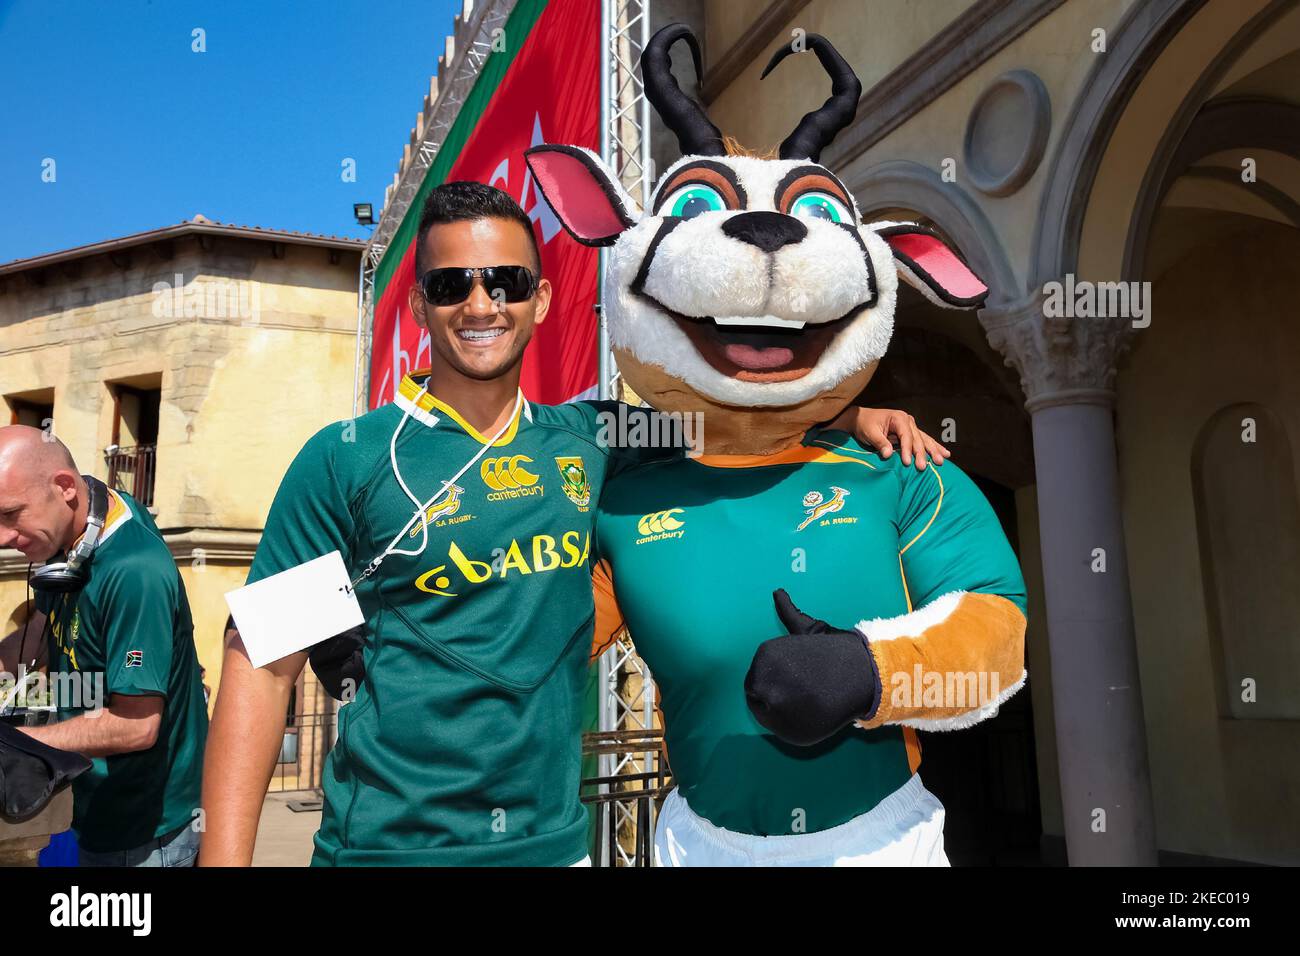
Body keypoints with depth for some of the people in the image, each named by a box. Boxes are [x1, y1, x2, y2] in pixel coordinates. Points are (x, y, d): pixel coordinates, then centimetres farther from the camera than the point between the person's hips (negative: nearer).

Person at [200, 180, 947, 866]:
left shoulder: (586, 442, 2)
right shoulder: (347, 459, -7)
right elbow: (264, 664, -8)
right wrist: (226, 854, -15)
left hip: (554, 840, 3)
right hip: (386, 842, -3)